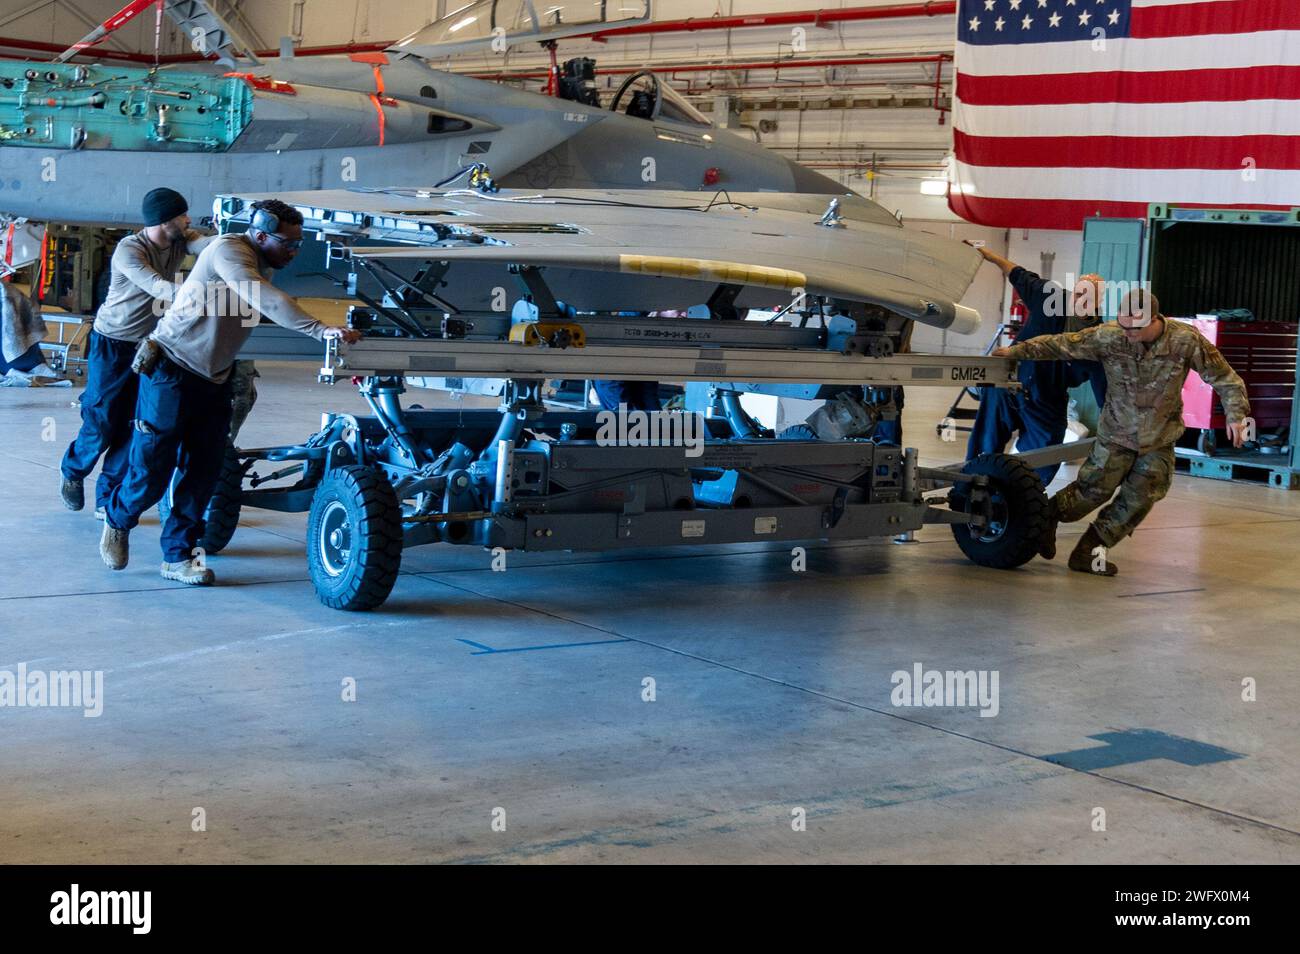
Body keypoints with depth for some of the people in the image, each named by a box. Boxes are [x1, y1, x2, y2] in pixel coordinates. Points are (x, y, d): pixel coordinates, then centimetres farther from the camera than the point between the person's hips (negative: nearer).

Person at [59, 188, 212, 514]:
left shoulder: (180, 241, -4)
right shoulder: (129, 249, -22)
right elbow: (158, 287, -36)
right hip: (112, 345, -5)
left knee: (132, 426, 3)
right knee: (101, 424, -2)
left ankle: (107, 499, 15)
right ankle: (73, 472, 28)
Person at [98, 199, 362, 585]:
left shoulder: (262, 266, 11)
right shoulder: (228, 250, -20)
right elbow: (265, 300, -33)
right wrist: (320, 330, -39)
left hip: (214, 379, 8)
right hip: (171, 370, -8)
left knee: (202, 473, 3)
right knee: (152, 470, -2)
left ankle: (178, 557, 13)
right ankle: (117, 520, 27)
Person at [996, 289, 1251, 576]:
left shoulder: (1186, 341, -19)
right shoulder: (1108, 337, -19)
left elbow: (1225, 378, -11)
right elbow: (1061, 344, -9)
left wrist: (1236, 415, -21)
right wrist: (1016, 351, -8)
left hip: (1159, 442, 1)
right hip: (1116, 434, -1)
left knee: (1138, 500, -2)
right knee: (1093, 490, 4)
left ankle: (1088, 552, 11)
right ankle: (1048, 517, 31)